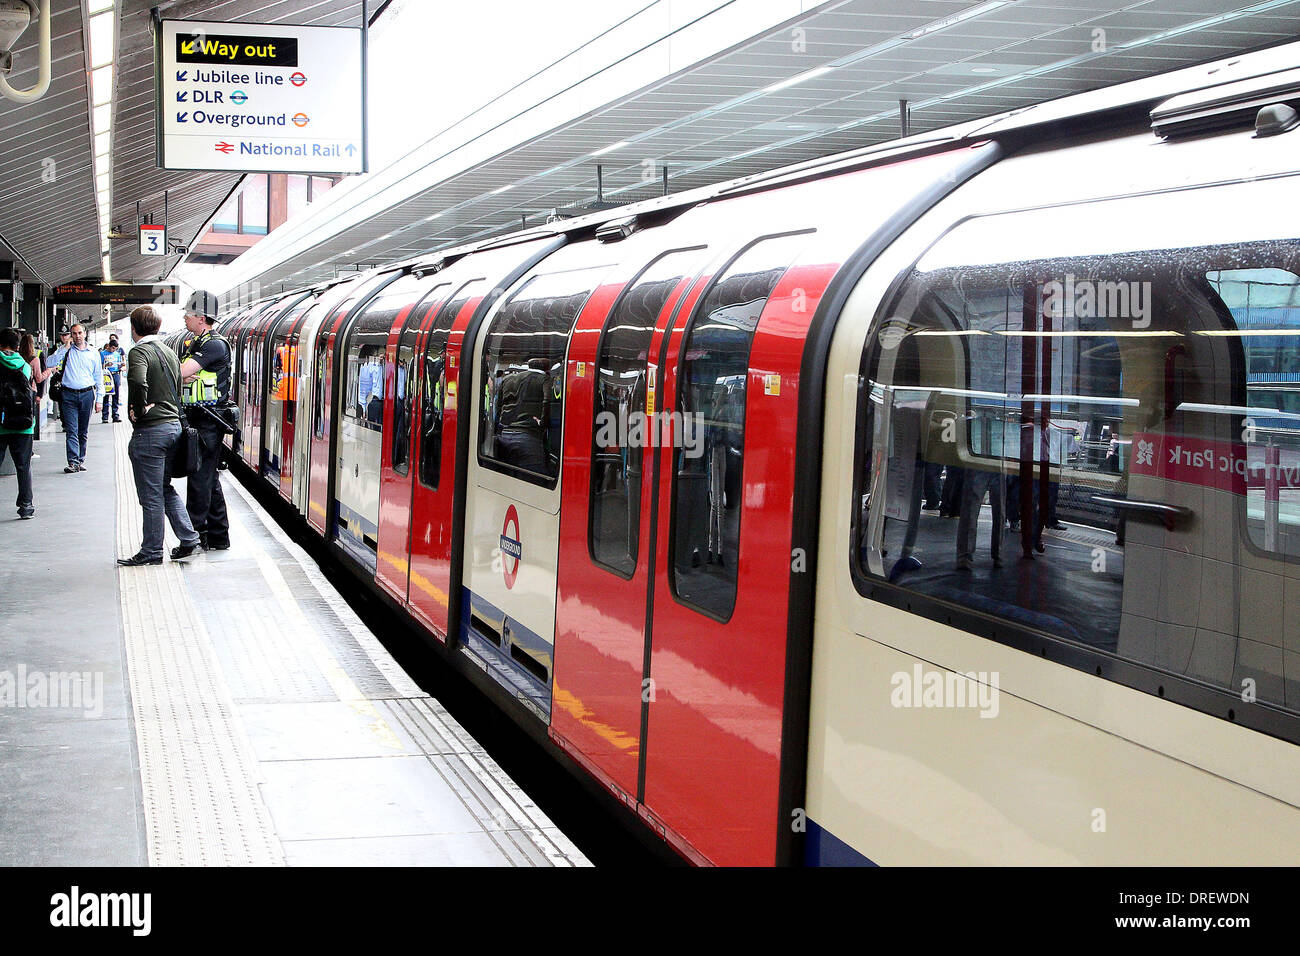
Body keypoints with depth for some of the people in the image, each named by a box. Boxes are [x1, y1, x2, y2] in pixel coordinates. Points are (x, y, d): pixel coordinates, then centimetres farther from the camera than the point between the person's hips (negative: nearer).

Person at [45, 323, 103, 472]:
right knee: (72, 430, -8)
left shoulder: (93, 353, 9)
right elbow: (51, 363, -8)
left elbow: (99, 377, 12)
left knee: (83, 431, 8)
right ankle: (73, 462, -13)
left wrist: (99, 398, 7)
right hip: (69, 394, -1)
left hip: (87, 394, 1)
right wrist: (64, 348, -13)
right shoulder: (66, 350, 6)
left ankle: (81, 460, 16)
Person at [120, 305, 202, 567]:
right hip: (173, 425, 8)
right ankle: (188, 539, 16)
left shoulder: (139, 352, -12)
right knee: (166, 488, 19)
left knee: (151, 496, 0)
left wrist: (139, 411, -18)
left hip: (150, 430, -8)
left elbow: (138, 382, -31)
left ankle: (152, 552, 7)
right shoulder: (169, 353, 14)